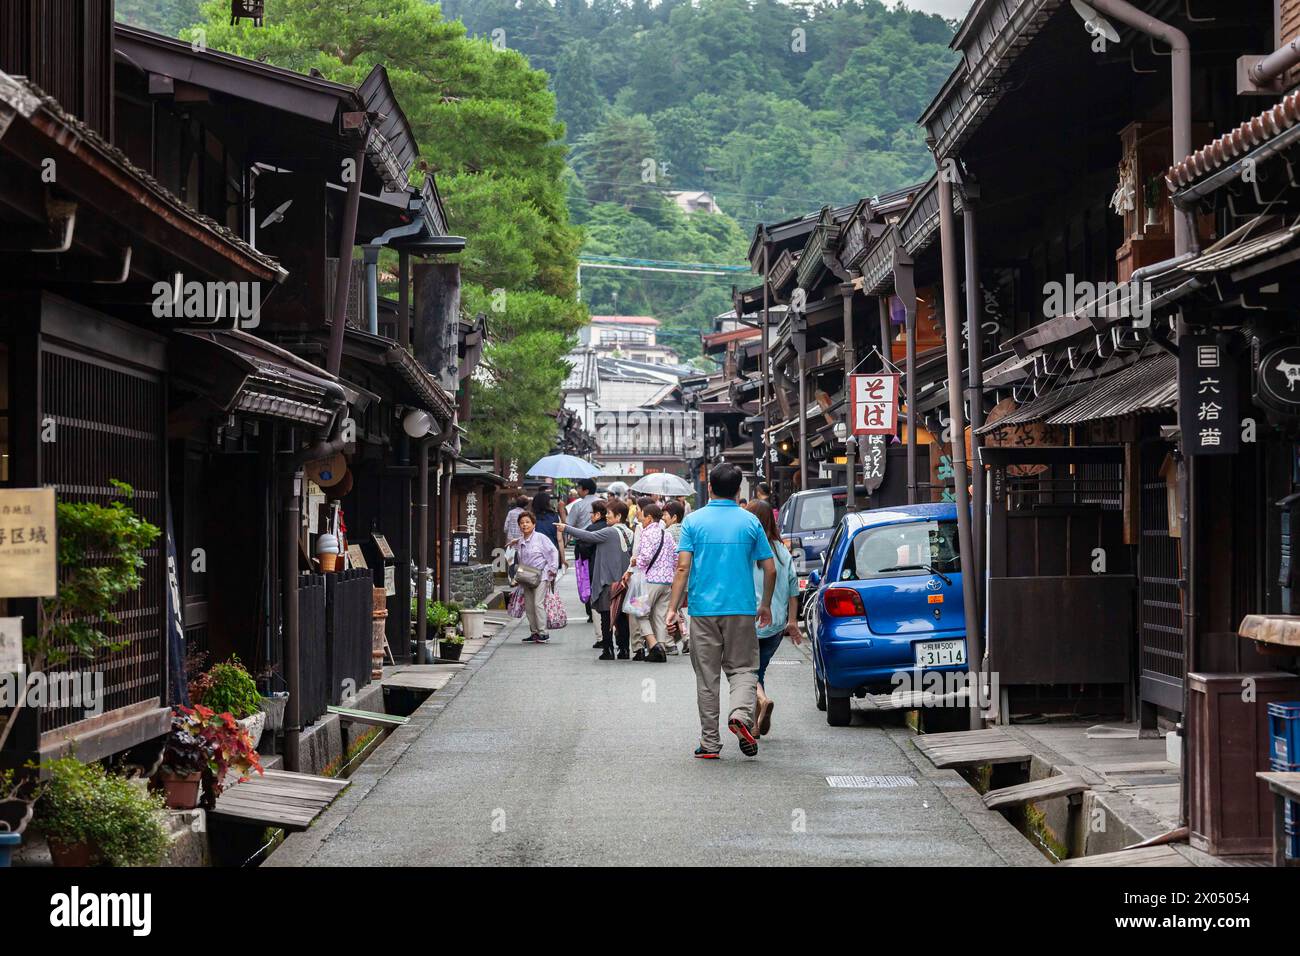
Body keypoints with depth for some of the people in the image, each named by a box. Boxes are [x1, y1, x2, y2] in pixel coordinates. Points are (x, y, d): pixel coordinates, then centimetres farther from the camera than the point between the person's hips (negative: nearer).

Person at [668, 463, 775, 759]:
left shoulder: (694, 520, 0)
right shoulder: (750, 522, 3)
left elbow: (683, 567, -7)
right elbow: (770, 570, 3)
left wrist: (673, 607, -5)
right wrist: (766, 605, 17)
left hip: (703, 609, 0)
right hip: (741, 608, 0)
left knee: (707, 676, 7)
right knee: (742, 668, 10)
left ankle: (710, 742, 9)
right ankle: (740, 713, -19)